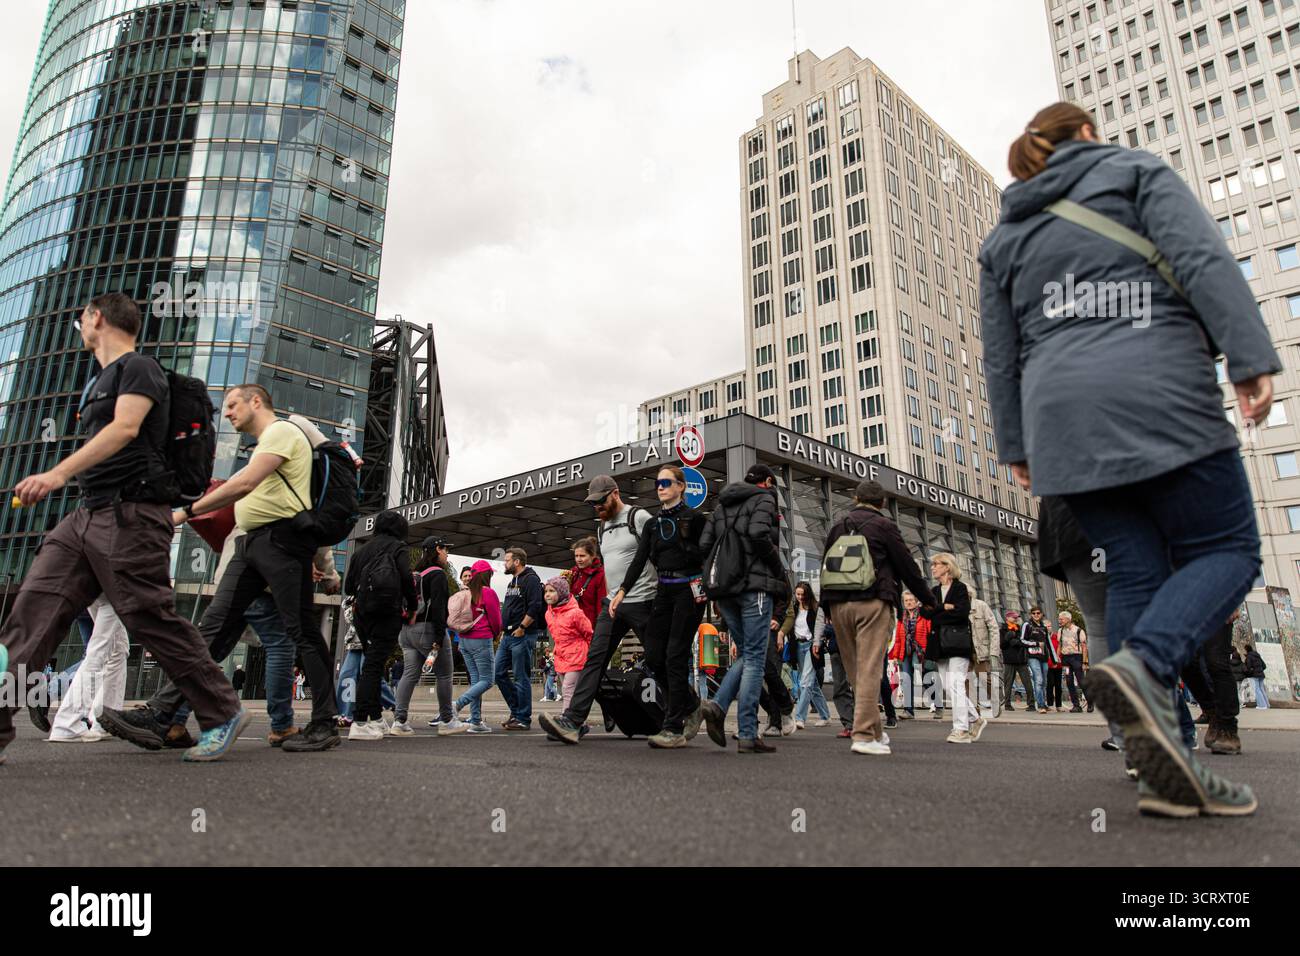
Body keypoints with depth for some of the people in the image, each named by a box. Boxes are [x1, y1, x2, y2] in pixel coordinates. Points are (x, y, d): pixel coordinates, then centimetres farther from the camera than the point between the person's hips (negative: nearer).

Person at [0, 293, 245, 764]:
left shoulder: (138, 367, -4)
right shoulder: (100, 381, 24)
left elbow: (125, 428, -20)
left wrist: (60, 473, -30)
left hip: (130, 514, -9)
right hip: (88, 514, 9)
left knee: (154, 622, -8)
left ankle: (223, 713, 4)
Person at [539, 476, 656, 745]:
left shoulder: (639, 518, -7)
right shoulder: (602, 528, 17)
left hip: (642, 602, -7)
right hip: (612, 603, 7)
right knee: (595, 658, -5)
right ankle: (572, 721, -11)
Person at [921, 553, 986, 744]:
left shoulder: (960, 588, 1)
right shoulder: (934, 591, 19)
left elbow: (962, 612, -14)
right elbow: (924, 611, 3)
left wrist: (937, 616, -7)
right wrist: (944, 607, -10)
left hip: (957, 641, -6)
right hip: (940, 644, 6)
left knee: (955, 685, -12)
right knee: (948, 687, 4)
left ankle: (961, 729, -8)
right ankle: (976, 719, 19)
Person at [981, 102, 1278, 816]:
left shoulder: (1004, 236, 24)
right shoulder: (1136, 171, 14)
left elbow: (1000, 354, 18)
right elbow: (1203, 257, -4)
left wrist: (1016, 446, 19)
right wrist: (1250, 358, -11)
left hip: (1060, 414, 5)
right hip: (1156, 394, -4)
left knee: (1134, 572, 4)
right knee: (1225, 549, 5)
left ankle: (1160, 763, -4)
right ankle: (1142, 665, -22)